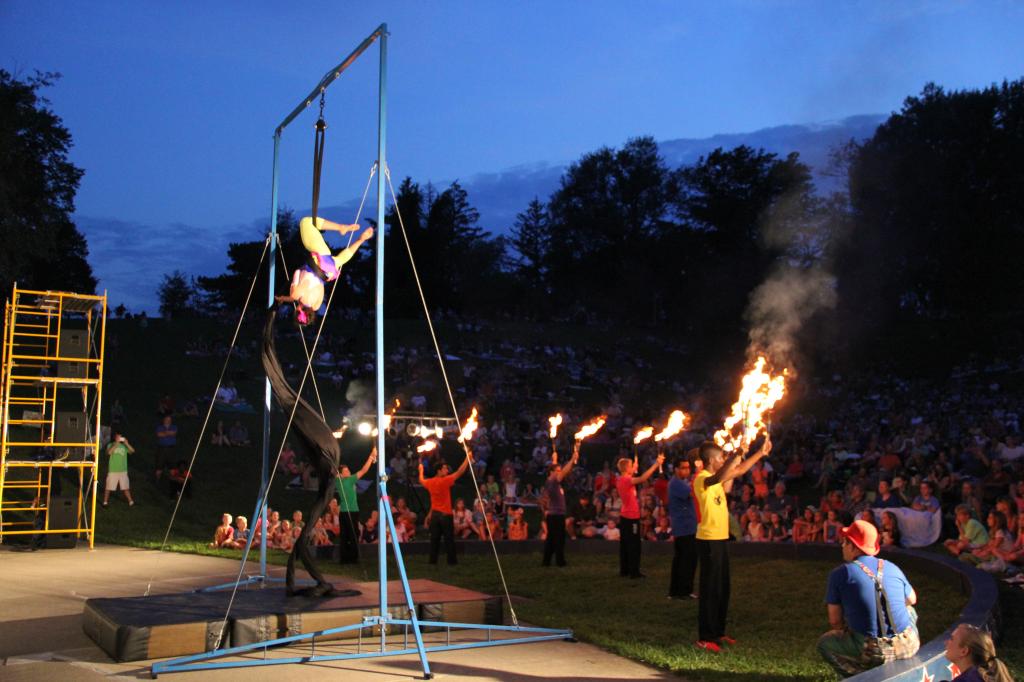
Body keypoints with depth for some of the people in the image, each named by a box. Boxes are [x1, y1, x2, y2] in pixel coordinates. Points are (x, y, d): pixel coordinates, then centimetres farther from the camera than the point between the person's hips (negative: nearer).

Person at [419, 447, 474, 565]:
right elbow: (459, 472, -19)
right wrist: (468, 457, -15)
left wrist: (421, 470, 43)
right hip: (446, 514, -6)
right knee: (449, 539, 0)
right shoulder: (445, 481, -15)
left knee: (434, 538, 9)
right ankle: (451, 561, 2)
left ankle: (433, 560, 11)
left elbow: (421, 480, 26)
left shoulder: (430, 482, 3)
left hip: (434, 514, 6)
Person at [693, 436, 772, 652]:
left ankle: (718, 632, 25)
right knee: (710, 589, -5)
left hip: (720, 539, 10)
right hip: (709, 541, -10)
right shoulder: (702, 479, -17)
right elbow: (720, 477, -40)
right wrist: (736, 456, -40)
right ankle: (705, 637, 2)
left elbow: (739, 471, 23)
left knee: (722, 588, 15)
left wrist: (761, 453, 21)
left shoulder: (716, 479, 13)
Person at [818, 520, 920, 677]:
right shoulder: (892, 568, 8)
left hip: (871, 652, -4)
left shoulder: (839, 574, -3)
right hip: (908, 646, 4)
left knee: (824, 642, 23)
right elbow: (912, 600, 26)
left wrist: (846, 630, 21)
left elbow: (835, 621, 0)